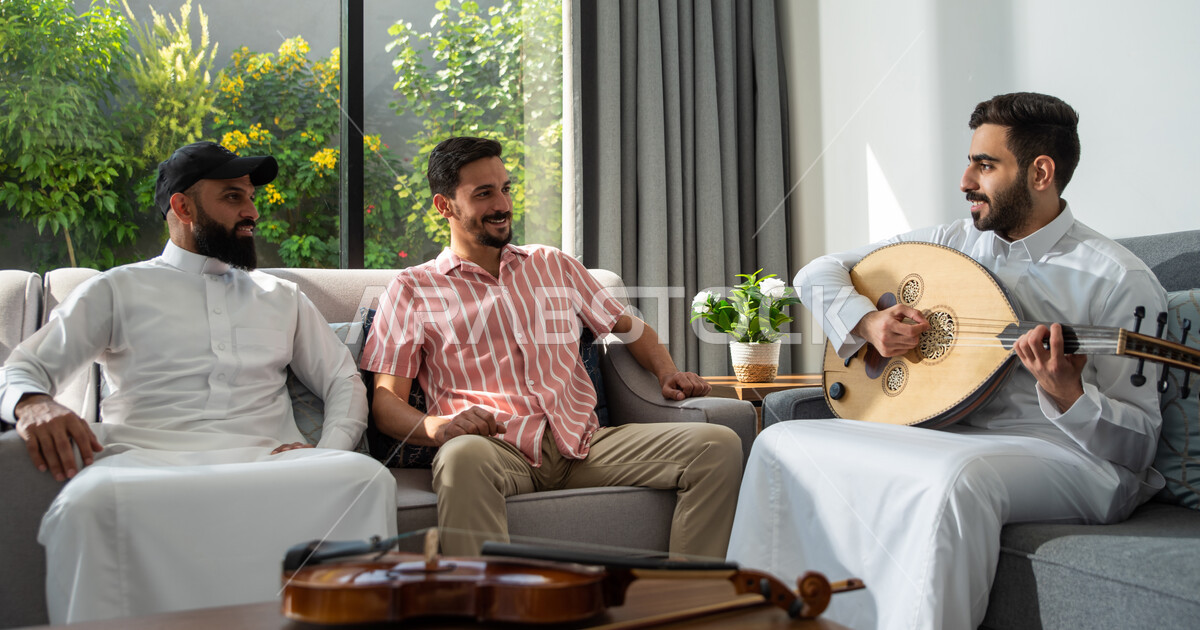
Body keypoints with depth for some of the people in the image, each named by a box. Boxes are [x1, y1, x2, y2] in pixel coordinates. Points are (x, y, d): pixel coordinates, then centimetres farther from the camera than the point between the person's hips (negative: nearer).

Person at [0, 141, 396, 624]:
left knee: (367, 476, -31)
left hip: (265, 463, 2)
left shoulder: (281, 297, 28)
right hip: (147, 464, -2)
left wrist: (329, 449, -1)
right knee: (91, 499, -39)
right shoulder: (118, 290, 20)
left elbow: (344, 380, 22)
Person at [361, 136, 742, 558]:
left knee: (719, 445, -17)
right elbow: (386, 401, 4)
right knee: (463, 456, -42)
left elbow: (628, 325, 32)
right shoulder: (411, 290, 12)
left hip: (583, 444, 4)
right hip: (495, 449, -3)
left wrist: (667, 372, 10)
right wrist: (436, 425, -19)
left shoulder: (554, 265, 25)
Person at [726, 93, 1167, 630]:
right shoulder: (953, 242, 10)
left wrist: (1067, 394, -27)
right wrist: (866, 320, -6)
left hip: (1066, 458, -6)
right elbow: (817, 274, 13)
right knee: (782, 441, -7)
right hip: (953, 441, 6)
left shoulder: (1120, 279, -7)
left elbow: (1137, 446, -8)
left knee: (955, 479, -40)